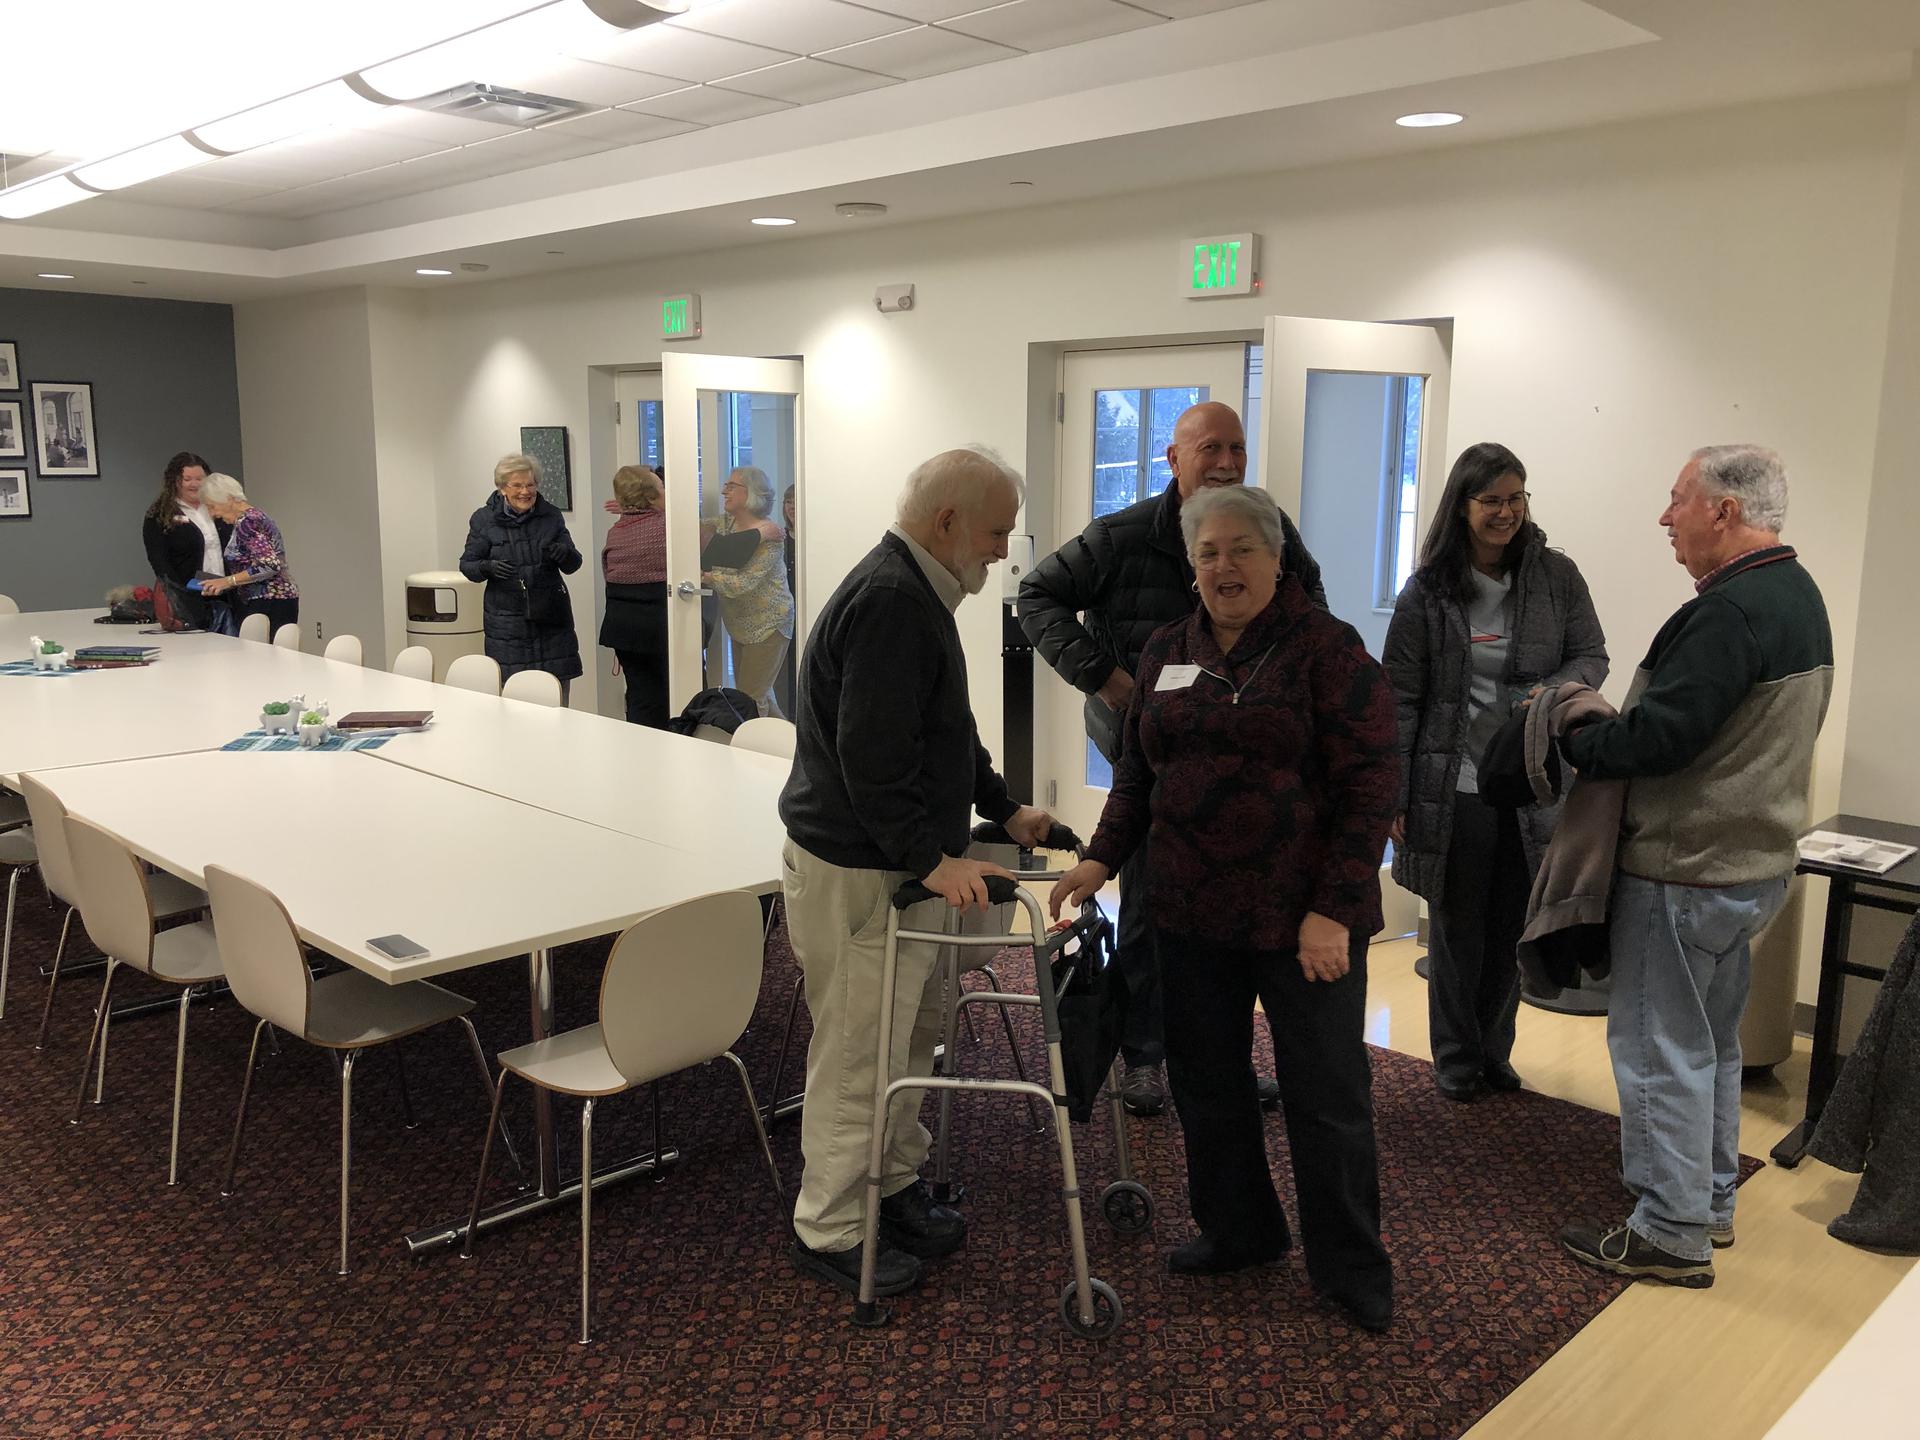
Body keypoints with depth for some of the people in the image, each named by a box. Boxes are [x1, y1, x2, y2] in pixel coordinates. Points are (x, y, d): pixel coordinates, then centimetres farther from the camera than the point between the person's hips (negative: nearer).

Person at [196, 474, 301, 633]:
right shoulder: (254, 516, 16)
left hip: (270, 606, -10)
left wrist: (229, 581, -18)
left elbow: (270, 565, -23)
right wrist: (221, 584, 13)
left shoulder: (246, 522, -13)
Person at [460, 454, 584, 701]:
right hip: (507, 622, -1)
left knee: (556, 694, 2)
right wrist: (488, 567, -17)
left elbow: (573, 565, 5)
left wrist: (565, 553, -18)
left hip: (551, 618, 2)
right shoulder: (484, 520, 2)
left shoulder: (551, 516, 5)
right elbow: (467, 565, 5)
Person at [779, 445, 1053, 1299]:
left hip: (894, 862, 11)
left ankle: (895, 1189, 34)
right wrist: (932, 860, -24)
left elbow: (945, 732, 21)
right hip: (854, 872, -11)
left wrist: (1003, 809, 17)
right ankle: (829, 1234, 15)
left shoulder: (914, 593, 12)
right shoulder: (889, 604, -22)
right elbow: (872, 759, -27)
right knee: (859, 1055, 0)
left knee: (911, 1035, 19)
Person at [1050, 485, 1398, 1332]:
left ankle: (1351, 1269, 23)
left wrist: (1334, 909, -16)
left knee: (1326, 1095, 5)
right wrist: (1103, 857, 4)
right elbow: (1137, 771, 17)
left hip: (1303, 919, -5)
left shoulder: (1327, 649, -7)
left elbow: (1368, 785, -11)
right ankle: (1236, 1231, 35)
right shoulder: (1166, 654, 11)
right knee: (1205, 1080, 14)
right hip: (1193, 913, 6)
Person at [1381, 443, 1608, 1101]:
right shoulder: (1429, 590, -3)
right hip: (1454, 787, -2)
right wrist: (1393, 794, -6)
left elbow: (1591, 657, 7)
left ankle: (1494, 1052, 31)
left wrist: (1553, 693, -18)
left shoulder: (1556, 576, 1)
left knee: (1511, 930, 12)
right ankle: (1456, 1059, 26)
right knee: (1458, 930, 9)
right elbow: (1400, 696, -2)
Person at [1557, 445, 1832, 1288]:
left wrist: (1572, 743, -9)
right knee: (1713, 1042, 21)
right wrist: (1603, 731, 6)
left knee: (1662, 1048, 1)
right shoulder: (1798, 595, 11)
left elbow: (1658, 737, -27)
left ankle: (1670, 1234, 11)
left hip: (1686, 871, -10)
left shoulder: (1730, 611, -23)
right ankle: (1710, 1202, 34)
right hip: (1755, 861, 10)